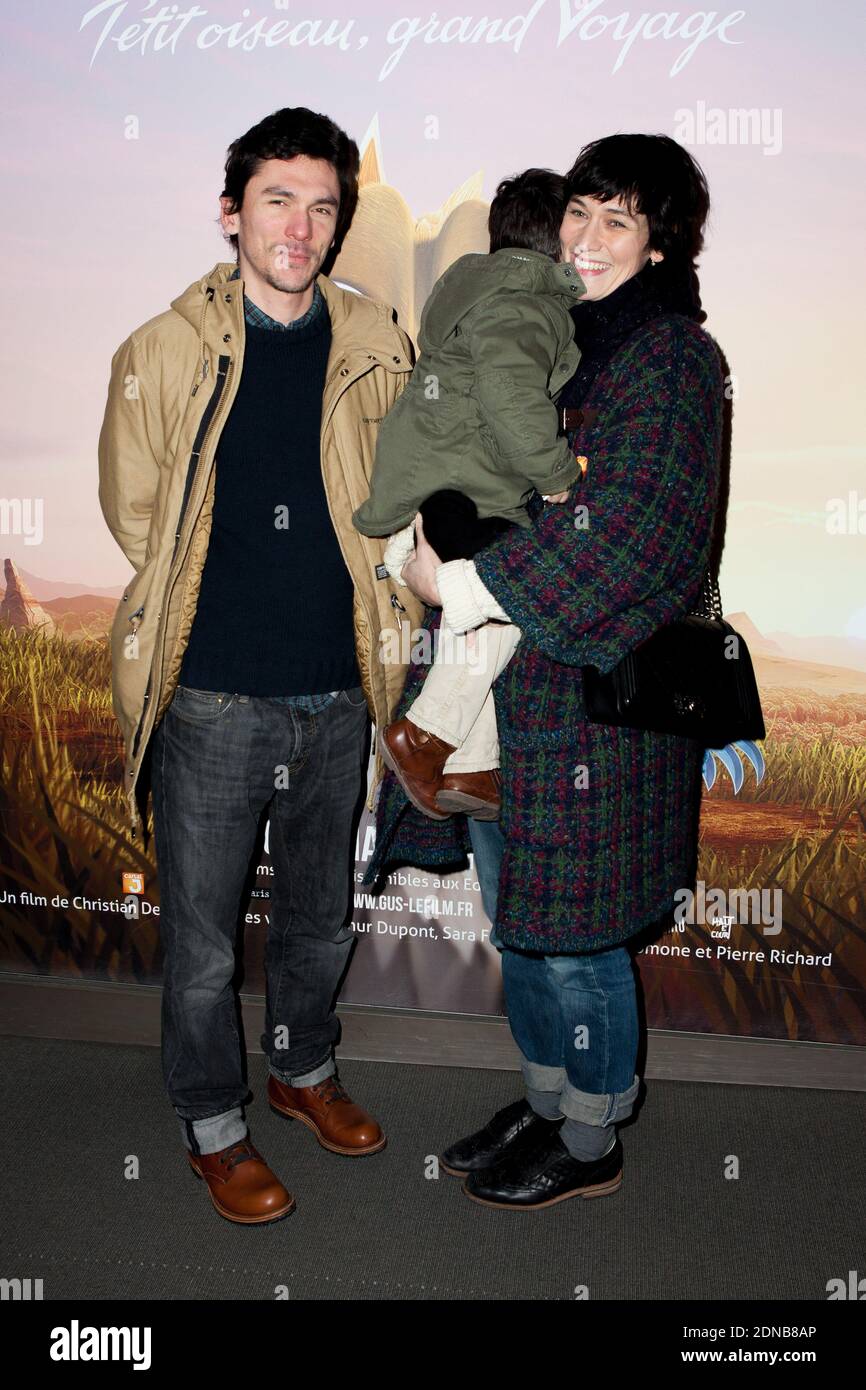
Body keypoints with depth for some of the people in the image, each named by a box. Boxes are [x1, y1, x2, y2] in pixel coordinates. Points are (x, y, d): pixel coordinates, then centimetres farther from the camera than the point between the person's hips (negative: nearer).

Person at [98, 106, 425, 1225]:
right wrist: (232, 590, 4)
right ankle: (214, 1124, 33)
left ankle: (302, 1069, 46)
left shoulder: (374, 350, 2)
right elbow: (132, 514, 3)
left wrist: (366, 608, 6)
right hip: (211, 699, -3)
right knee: (203, 939, 9)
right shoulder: (162, 353, -5)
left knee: (319, 919, 20)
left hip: (334, 694, 3)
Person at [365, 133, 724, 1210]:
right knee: (515, 919, 18)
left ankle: (590, 1145, 29)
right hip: (496, 679, 8)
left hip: (588, 690, -8)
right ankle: (546, 1102, 40)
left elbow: (619, 532, -22)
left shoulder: (670, 355, -11)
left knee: (571, 934, 6)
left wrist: (463, 583, -18)